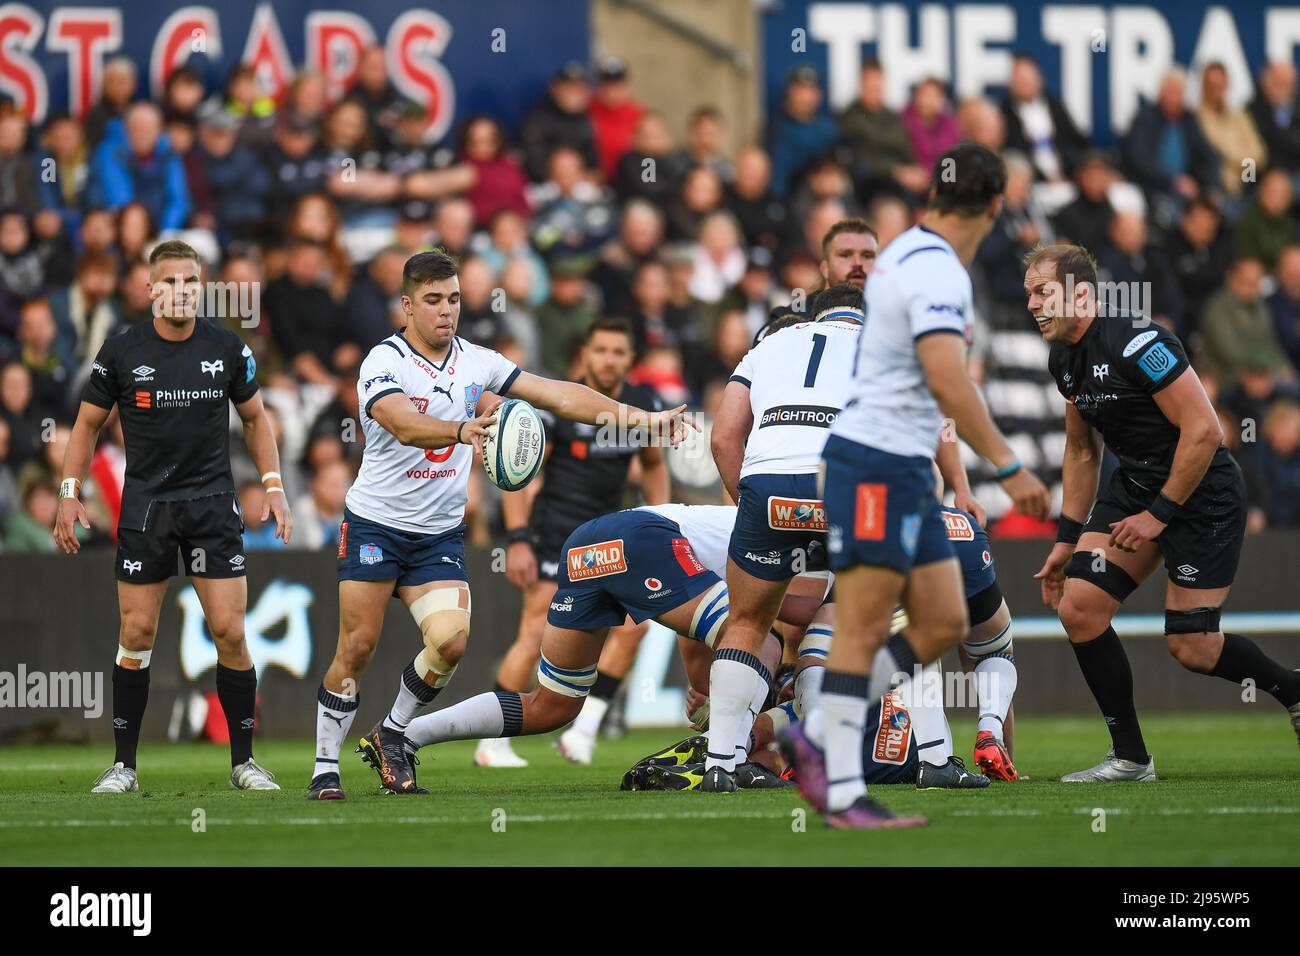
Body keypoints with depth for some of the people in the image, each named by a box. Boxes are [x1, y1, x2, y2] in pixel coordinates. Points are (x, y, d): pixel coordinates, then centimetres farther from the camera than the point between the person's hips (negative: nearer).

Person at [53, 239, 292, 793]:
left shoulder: (227, 350, -1)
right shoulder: (121, 352, -5)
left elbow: (254, 417, 13)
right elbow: (88, 422, 6)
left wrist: (273, 487, 5)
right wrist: (70, 493, -1)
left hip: (212, 500, 0)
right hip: (144, 504, 0)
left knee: (230, 632, -6)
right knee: (136, 634, -2)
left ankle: (243, 762, 6)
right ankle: (124, 765, 8)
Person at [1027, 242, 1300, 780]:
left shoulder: (1136, 344, -24)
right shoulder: (1065, 359, 5)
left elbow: (1204, 432, -24)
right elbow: (1081, 452, 19)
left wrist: (1158, 515, -18)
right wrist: (1066, 540, 16)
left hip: (1202, 494, -8)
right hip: (1135, 487, 8)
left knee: (1191, 648, -8)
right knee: (1079, 609, -8)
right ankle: (1130, 757, 2)